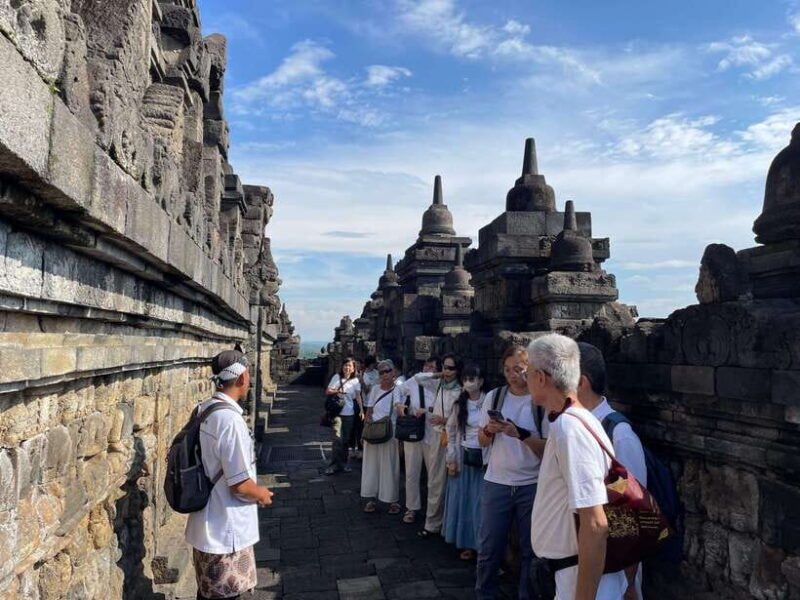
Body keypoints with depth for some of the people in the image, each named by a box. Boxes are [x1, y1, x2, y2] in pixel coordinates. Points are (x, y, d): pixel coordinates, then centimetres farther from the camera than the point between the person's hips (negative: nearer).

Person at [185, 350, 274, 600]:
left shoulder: (203, 410, 1)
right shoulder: (230, 420, -27)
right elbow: (240, 485, -25)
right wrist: (262, 494, -5)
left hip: (207, 525, 8)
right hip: (226, 530, -8)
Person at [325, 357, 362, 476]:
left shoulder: (355, 380, 4)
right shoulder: (337, 377, 0)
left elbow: (358, 396, -4)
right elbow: (327, 391, 2)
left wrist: (361, 410, -14)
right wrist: (337, 391, -17)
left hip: (349, 413, 2)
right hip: (337, 412, -2)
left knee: (346, 439, 10)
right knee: (338, 439, -10)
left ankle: (343, 463, 23)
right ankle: (335, 465, -1)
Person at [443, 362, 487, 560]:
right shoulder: (460, 404, 5)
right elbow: (451, 432, 8)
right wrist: (451, 459, 5)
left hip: (484, 458, -4)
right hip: (463, 458, 4)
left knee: (482, 502, 3)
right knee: (463, 499, 12)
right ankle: (467, 543, 27)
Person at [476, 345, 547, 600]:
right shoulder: (493, 396, 2)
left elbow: (548, 449, -9)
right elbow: (482, 441, 8)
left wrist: (521, 434, -23)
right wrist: (489, 430, -14)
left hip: (532, 485, -2)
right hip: (496, 483, 2)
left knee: (530, 548, 12)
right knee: (488, 548, 10)